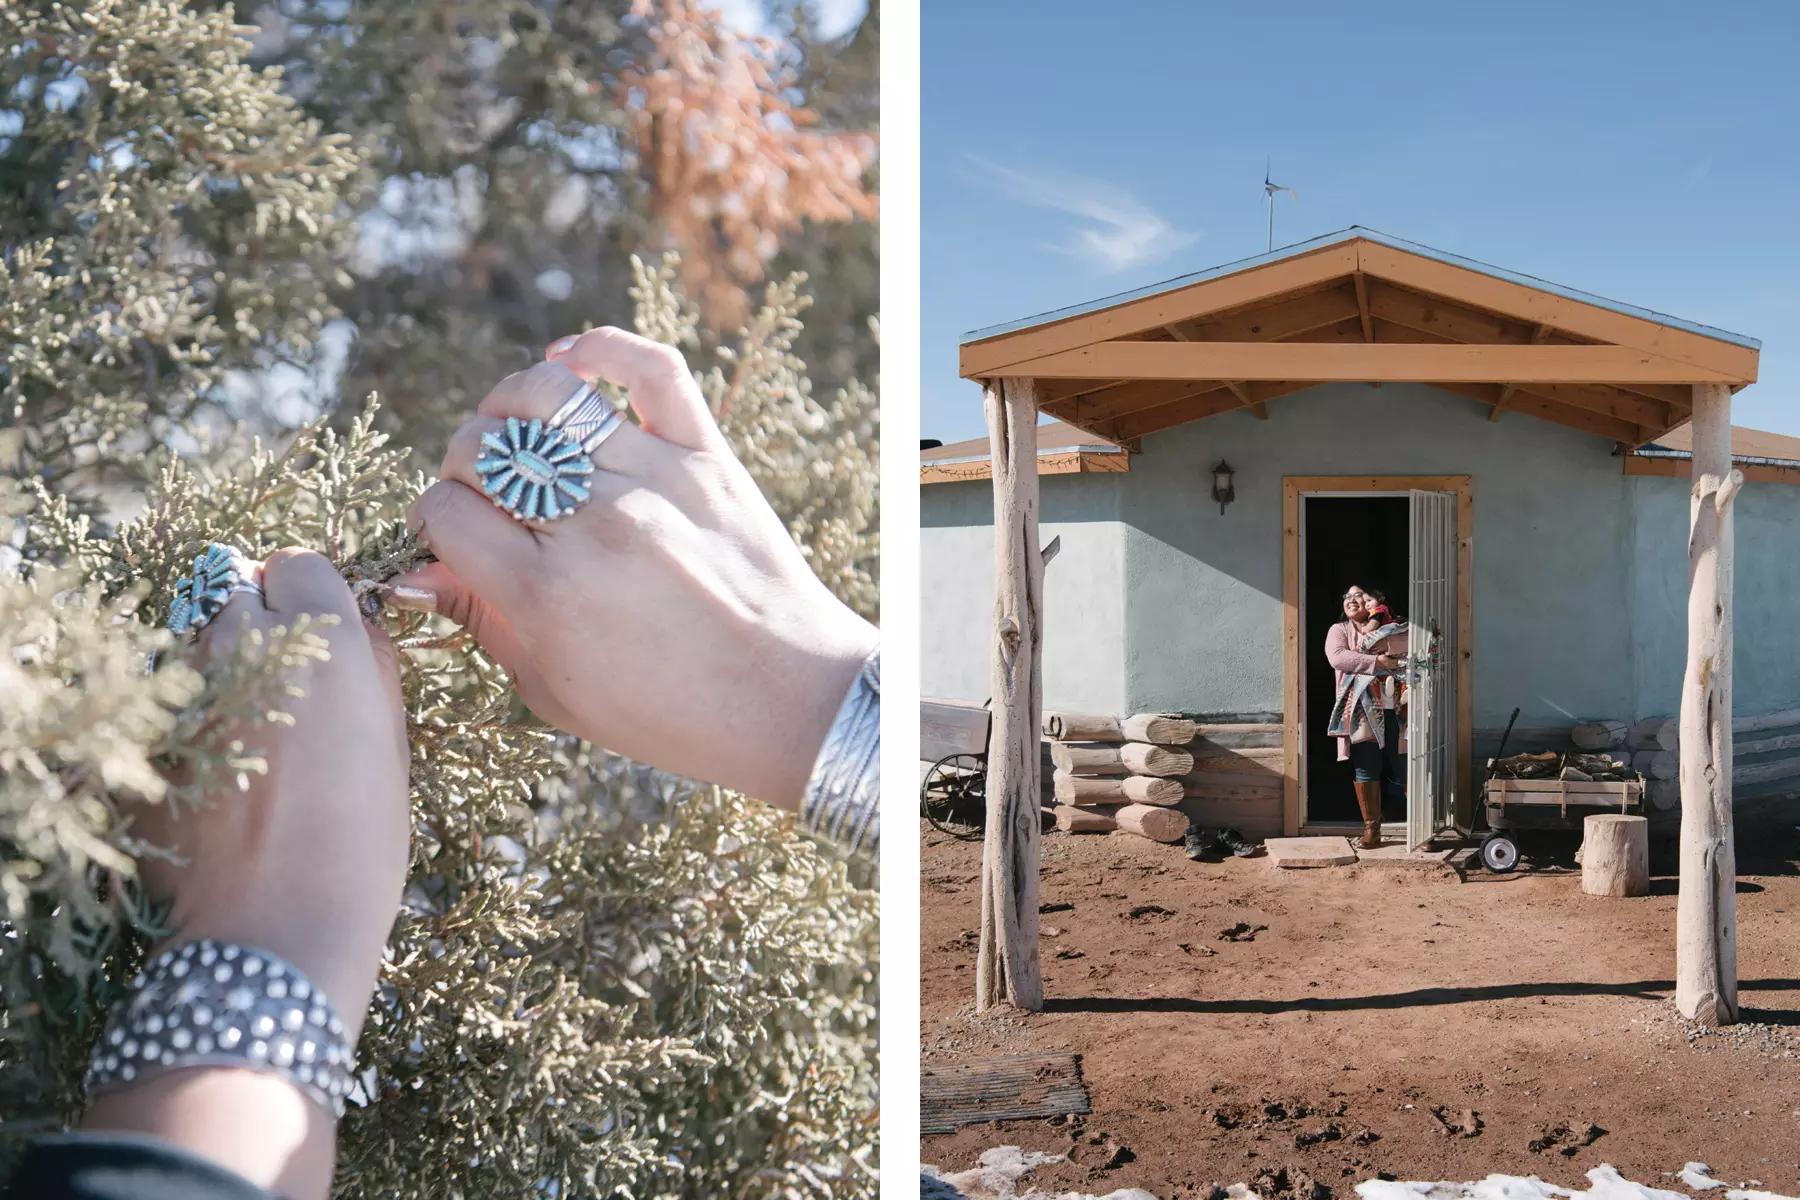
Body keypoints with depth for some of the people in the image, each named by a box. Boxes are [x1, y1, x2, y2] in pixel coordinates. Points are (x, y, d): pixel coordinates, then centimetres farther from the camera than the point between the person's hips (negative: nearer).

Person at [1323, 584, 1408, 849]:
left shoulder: (1390, 626, 16)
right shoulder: (1339, 630, 12)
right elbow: (1336, 657, -8)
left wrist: (1374, 629, -3)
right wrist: (1377, 662, -13)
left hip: (1395, 708, 0)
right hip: (1362, 709, 0)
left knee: (1403, 769, -3)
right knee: (1366, 769, 0)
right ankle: (1371, 829, 8)